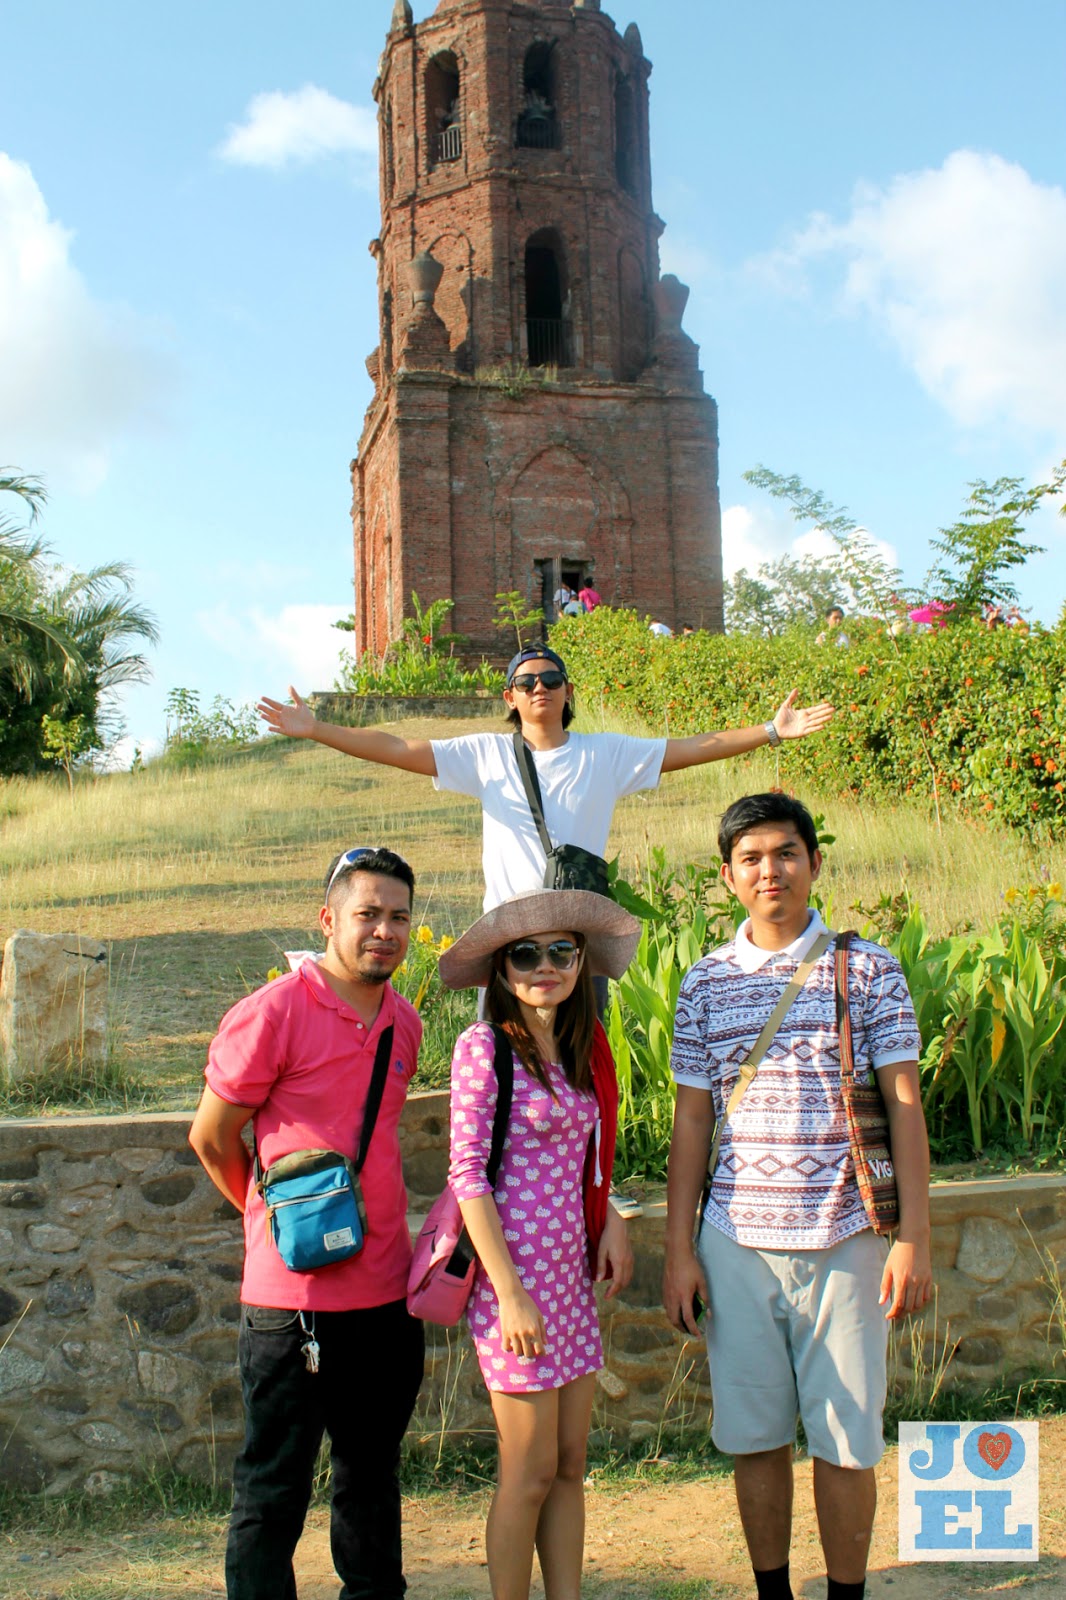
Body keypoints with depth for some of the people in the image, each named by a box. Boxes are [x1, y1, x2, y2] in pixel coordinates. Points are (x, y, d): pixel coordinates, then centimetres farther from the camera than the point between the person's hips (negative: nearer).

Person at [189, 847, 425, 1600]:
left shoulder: (404, 1023, 7)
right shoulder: (270, 1014, -13)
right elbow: (211, 1140, -4)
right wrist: (281, 1220, 7)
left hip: (388, 1290, 6)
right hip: (296, 1292, -6)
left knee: (373, 1477, 20)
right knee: (275, 1487, 6)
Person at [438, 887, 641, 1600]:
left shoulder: (583, 1048, 10)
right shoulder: (485, 1046, -11)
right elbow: (468, 1173, -14)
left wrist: (611, 1219, 2)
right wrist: (511, 1294, -18)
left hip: (572, 1271, 7)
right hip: (516, 1273, -7)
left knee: (570, 1466, 13)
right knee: (530, 1474, 2)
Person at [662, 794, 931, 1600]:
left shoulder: (869, 969, 0)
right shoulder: (707, 982, 5)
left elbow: (905, 1105, 0)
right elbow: (692, 1119, 8)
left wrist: (914, 1237, -6)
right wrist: (679, 1250, 4)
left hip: (845, 1240, -2)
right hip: (737, 1241, 2)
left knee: (845, 1441, 6)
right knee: (756, 1436, 11)